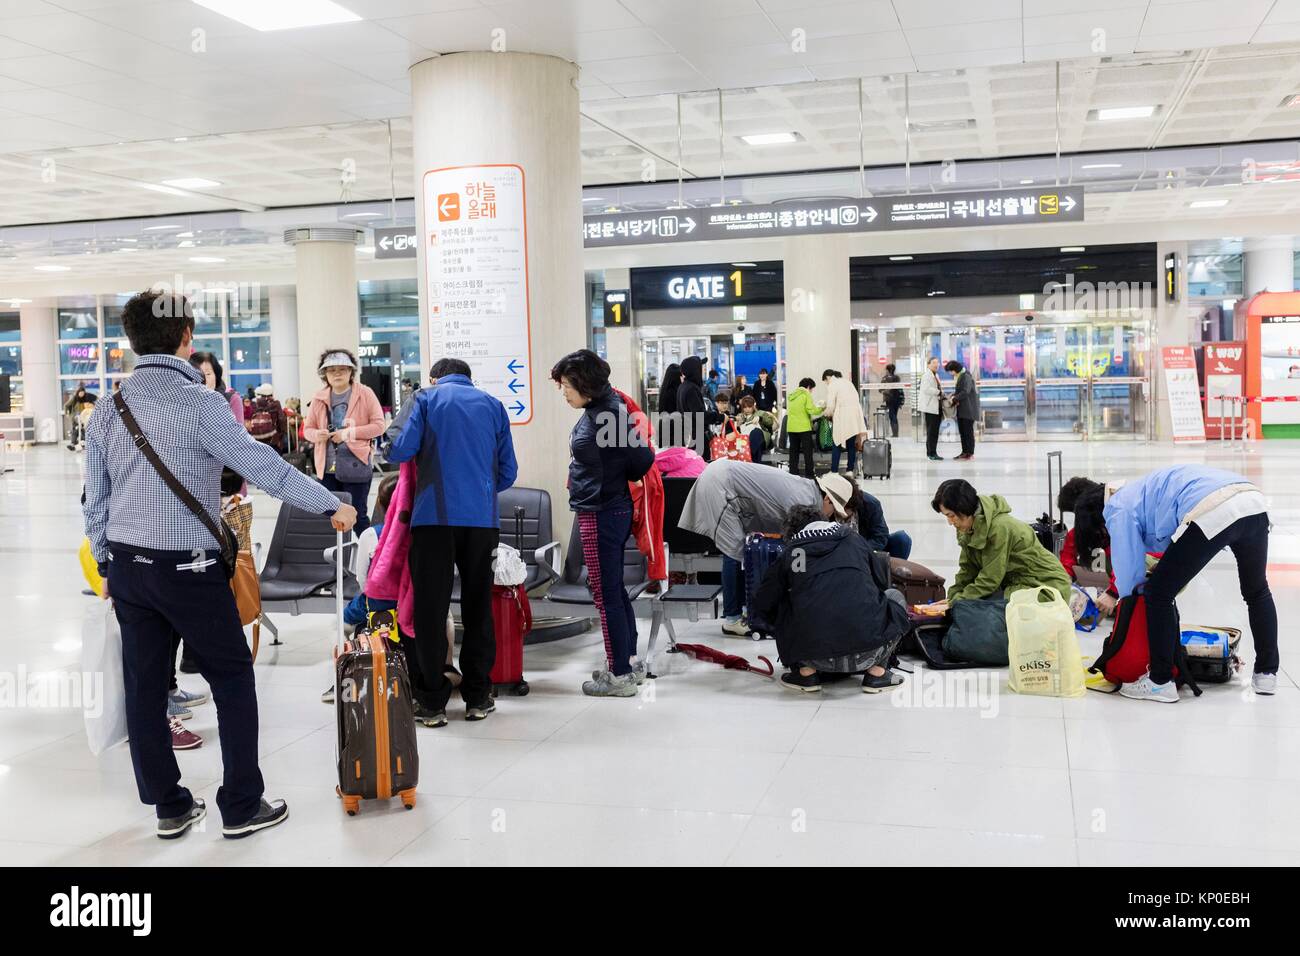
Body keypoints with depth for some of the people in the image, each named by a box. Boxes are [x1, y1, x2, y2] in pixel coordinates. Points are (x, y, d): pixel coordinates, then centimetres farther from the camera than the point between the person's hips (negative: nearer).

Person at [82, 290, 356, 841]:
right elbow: (261, 464, -19)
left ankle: (169, 806, 22)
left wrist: (108, 565, 20)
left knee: (144, 686, 11)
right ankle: (241, 807, 11)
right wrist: (331, 505, -13)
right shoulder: (198, 402, -13)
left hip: (126, 565, 6)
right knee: (233, 678, 6)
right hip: (187, 568, -6)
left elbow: (95, 498, 11)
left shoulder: (108, 409, 6)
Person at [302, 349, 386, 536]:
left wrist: (349, 433, -14)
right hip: (327, 467, 4)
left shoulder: (365, 394, -2)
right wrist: (317, 435, -11)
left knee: (357, 516, 1)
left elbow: (379, 425, -5)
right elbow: (308, 429, 13)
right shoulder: (319, 398, 8)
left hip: (356, 465, -4)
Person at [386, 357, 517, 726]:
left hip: (435, 516, -2)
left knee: (431, 608, 4)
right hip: (482, 518, 3)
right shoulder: (493, 404, 16)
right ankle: (478, 698, 18)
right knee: (478, 606, 12)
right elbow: (508, 471, 13)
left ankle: (432, 703, 6)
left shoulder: (427, 397, 8)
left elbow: (401, 451, -3)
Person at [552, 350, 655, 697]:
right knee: (614, 590, 18)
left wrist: (615, 480, -3)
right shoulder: (595, 411, 8)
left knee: (607, 595, -1)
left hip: (601, 515, -10)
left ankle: (620, 676, 8)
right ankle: (630, 662, 30)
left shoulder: (606, 416, -21)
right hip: (610, 511, 10)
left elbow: (643, 459, -19)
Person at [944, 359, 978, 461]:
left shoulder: (966, 376, -14)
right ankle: (964, 452, 14)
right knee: (962, 430, 9)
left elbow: (965, 392, -22)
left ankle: (970, 453, -3)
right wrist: (953, 396, -3)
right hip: (962, 408, 9)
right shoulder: (958, 376, 15)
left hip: (968, 407, -9)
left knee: (968, 430, -6)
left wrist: (954, 399, -16)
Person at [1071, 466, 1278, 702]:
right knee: (1257, 591, 30)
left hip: (1212, 513, -9)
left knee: (1159, 594, 7)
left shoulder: (1118, 509, 10)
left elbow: (1129, 578, 11)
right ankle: (1266, 674, 40)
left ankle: (1160, 682, 13)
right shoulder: (1137, 491, 34)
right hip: (1255, 501, 9)